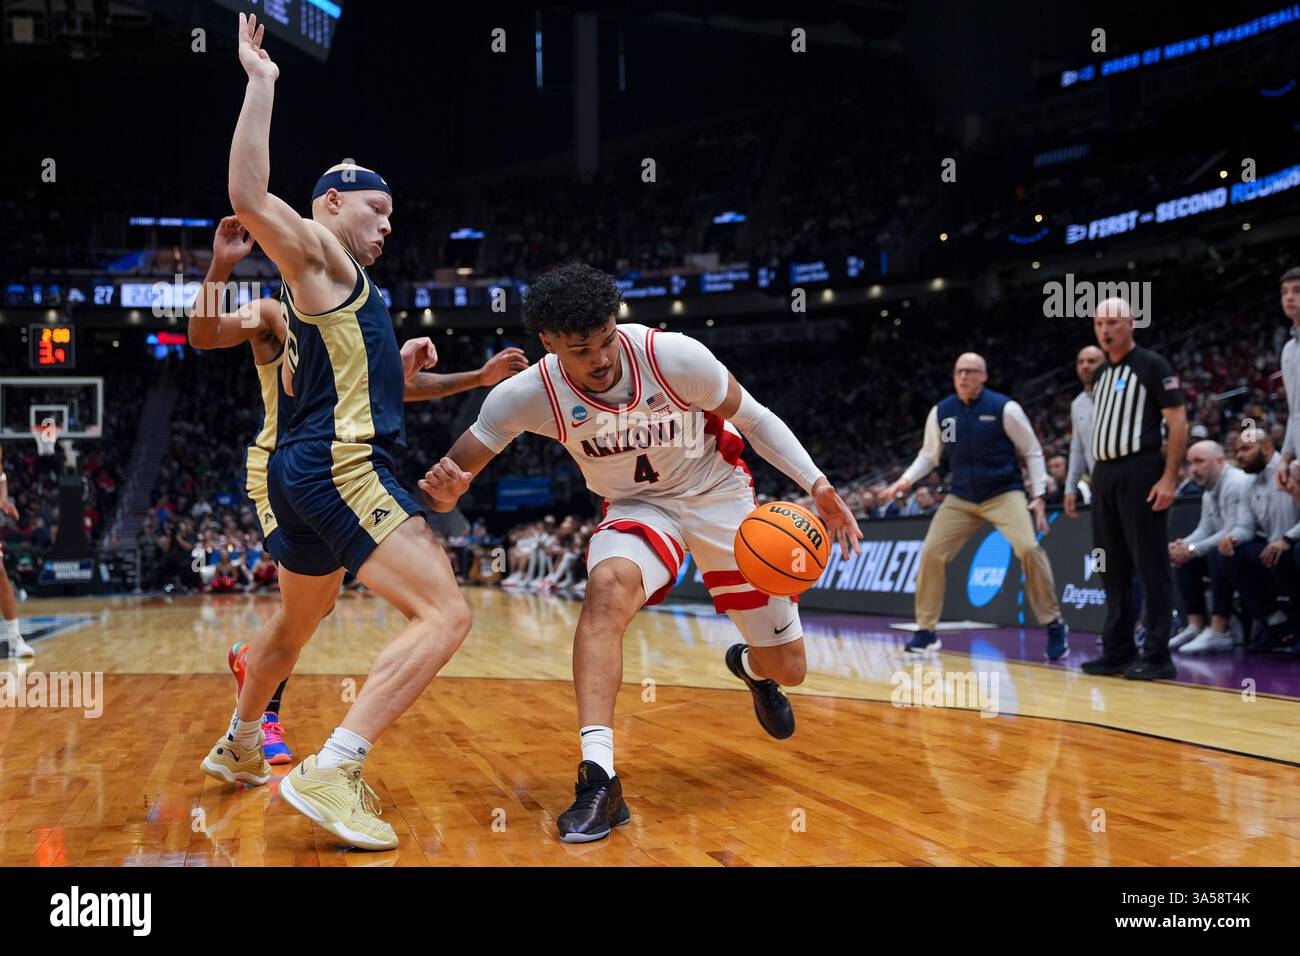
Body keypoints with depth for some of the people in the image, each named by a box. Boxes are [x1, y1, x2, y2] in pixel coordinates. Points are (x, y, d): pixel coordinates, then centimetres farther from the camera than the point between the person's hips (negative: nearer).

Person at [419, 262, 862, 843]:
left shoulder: (676, 358, -28)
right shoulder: (529, 395, -25)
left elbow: (752, 418, -10)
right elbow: (455, 471, -18)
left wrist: (816, 485, -19)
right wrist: (444, 487, -43)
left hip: (722, 496, 0)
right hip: (639, 507, 0)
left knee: (787, 668, 4)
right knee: (607, 588, -37)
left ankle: (750, 668, 46)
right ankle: (599, 780, -36)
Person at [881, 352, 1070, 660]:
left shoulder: (1005, 408, -10)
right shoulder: (940, 412, 0)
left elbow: (1032, 452, -2)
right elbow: (929, 455, 13)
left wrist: (1038, 495, -8)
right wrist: (906, 480, -4)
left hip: (1004, 493, -4)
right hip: (961, 498, 4)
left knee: (1028, 548, -24)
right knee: (931, 553, -6)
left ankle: (1055, 625, -6)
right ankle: (926, 631, 9)